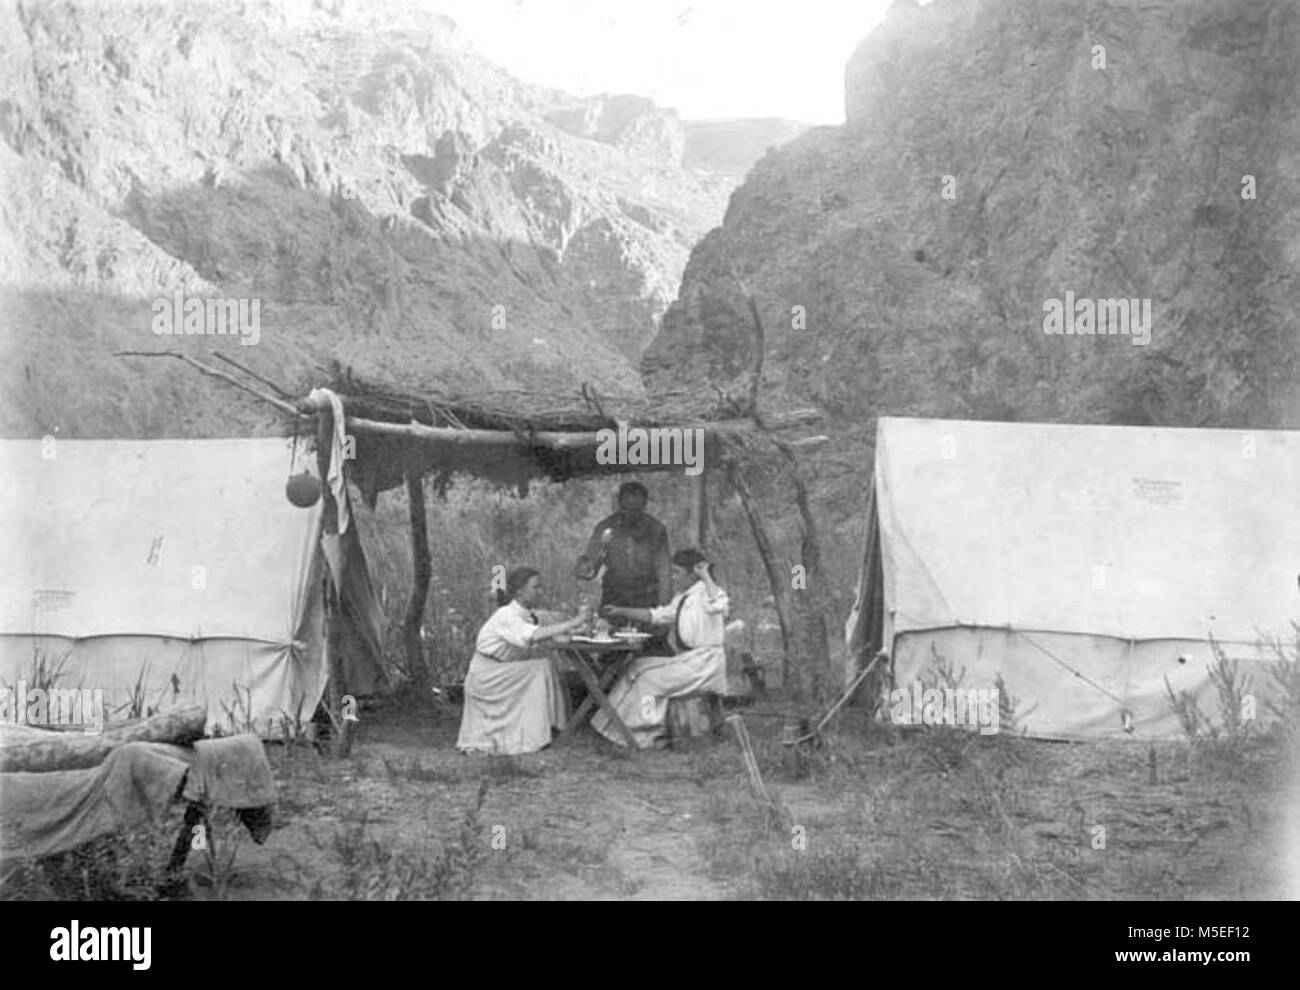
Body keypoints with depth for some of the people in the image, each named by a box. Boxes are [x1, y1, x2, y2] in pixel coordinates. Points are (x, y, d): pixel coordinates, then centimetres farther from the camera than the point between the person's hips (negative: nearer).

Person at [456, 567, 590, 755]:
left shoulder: (527, 615, 5)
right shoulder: (506, 616, -22)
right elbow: (535, 636, -38)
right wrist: (574, 623, -40)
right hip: (485, 677, -8)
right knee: (541, 668, -21)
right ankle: (532, 735, -20)